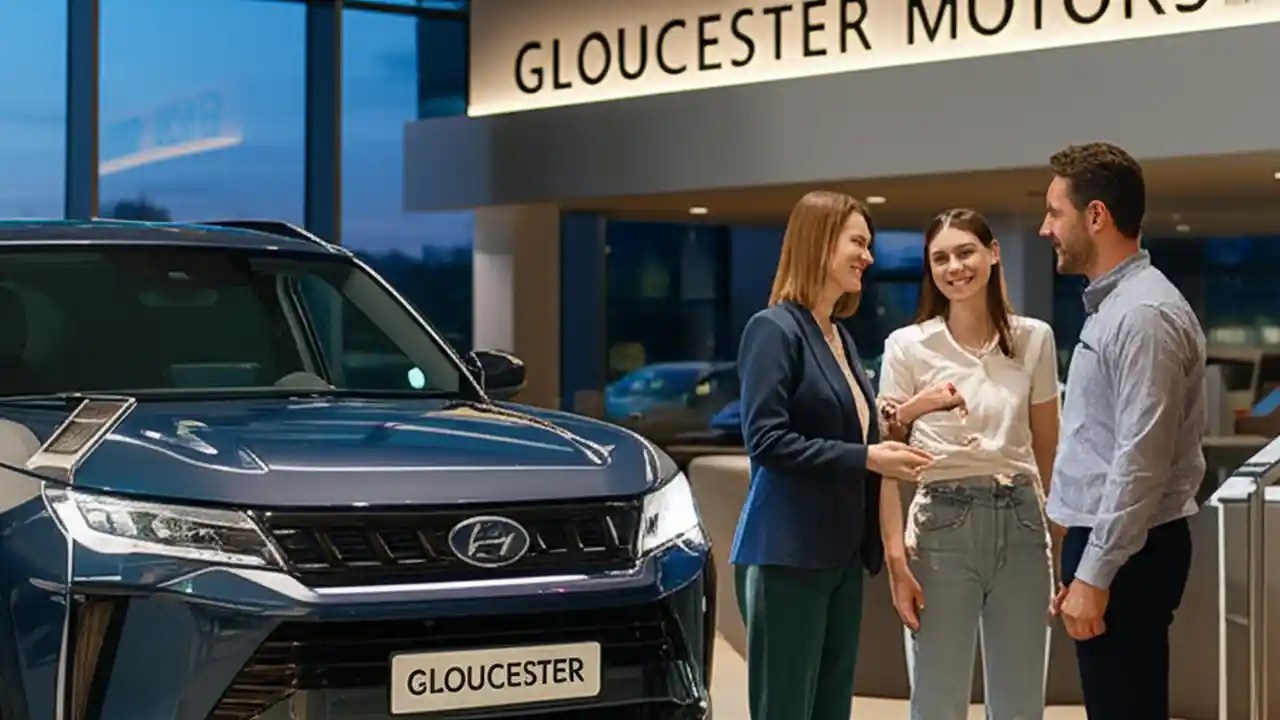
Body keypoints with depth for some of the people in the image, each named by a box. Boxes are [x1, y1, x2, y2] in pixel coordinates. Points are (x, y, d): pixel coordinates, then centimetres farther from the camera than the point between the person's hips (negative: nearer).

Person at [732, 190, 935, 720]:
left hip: (842, 555, 8)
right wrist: (865, 458, -18)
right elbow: (766, 439, -18)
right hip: (787, 556, -8)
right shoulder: (774, 329, -10)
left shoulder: (841, 337, 15)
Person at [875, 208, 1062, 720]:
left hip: (1020, 522, 2)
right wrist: (896, 559, -9)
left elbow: (1048, 451, 11)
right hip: (942, 523, -2)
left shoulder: (1034, 339, 5)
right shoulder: (908, 346, -1)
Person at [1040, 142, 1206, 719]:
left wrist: (1093, 575, -20)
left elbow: (1140, 464, -22)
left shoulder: (1143, 314, -17)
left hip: (1124, 553, -10)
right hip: (1104, 540, 10)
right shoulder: (1110, 304, 15)